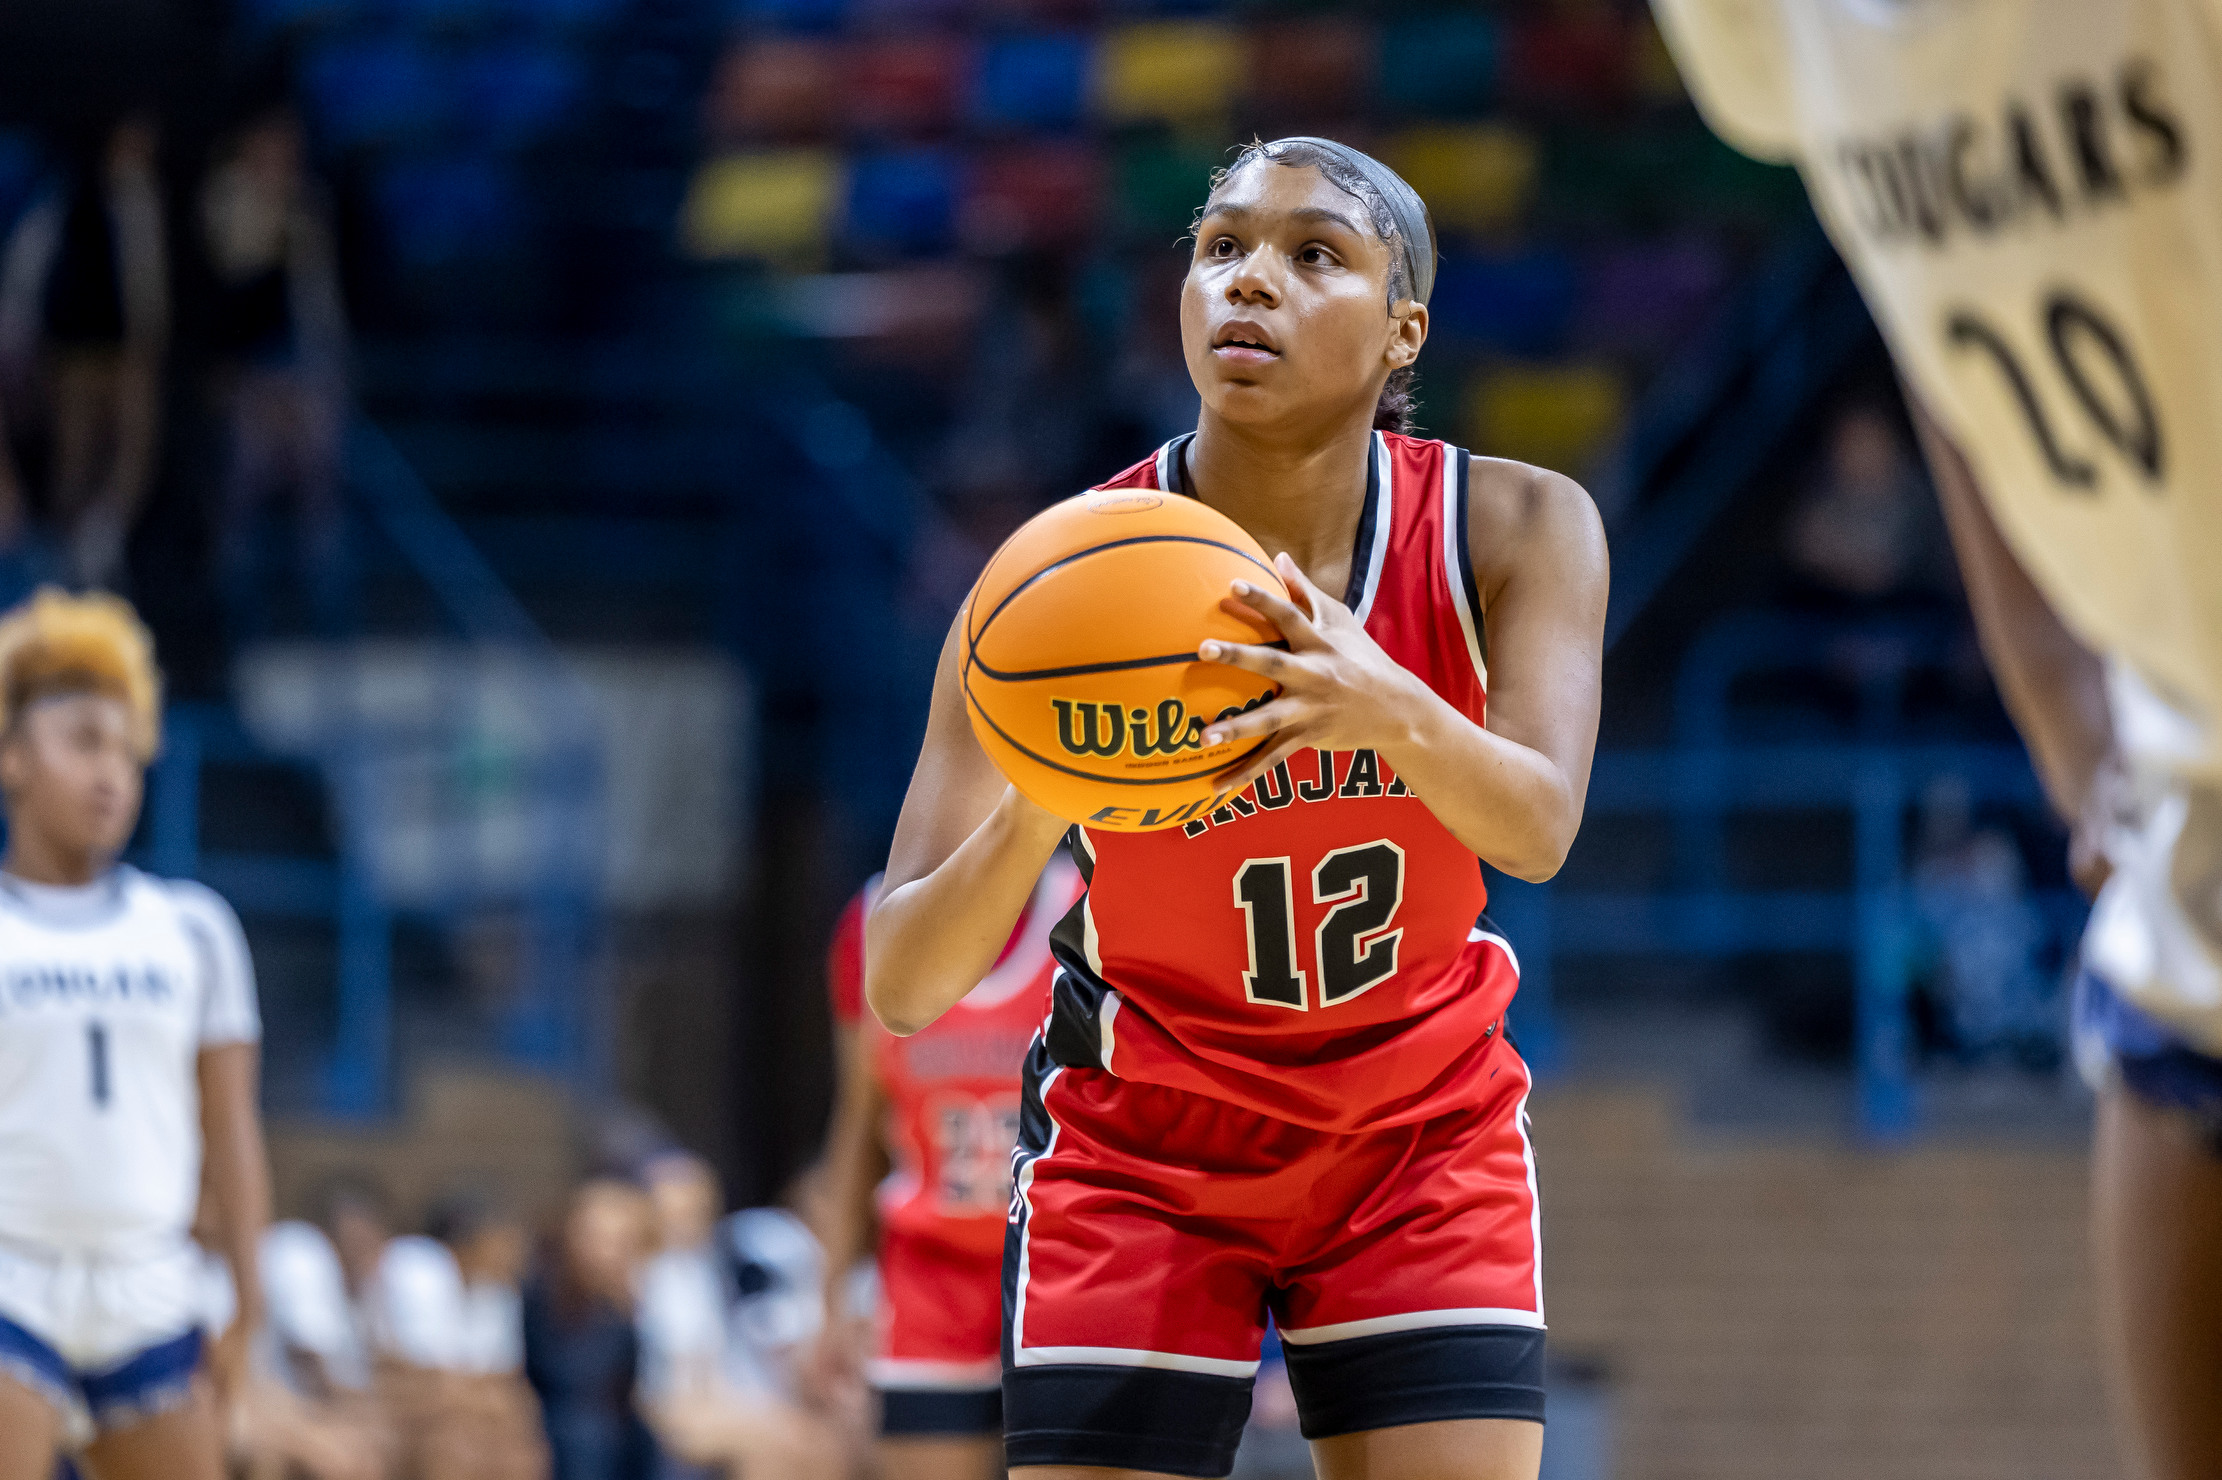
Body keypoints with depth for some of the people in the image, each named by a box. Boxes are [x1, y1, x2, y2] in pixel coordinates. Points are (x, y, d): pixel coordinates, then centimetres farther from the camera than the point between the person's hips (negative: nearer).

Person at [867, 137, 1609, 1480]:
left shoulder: (1517, 529, -14)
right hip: (1143, 1149, -1)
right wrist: (1032, 814, -44)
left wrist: (1391, 712, -53)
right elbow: (904, 989, -22)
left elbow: (1538, 829, -31)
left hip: (1420, 1134, 1)